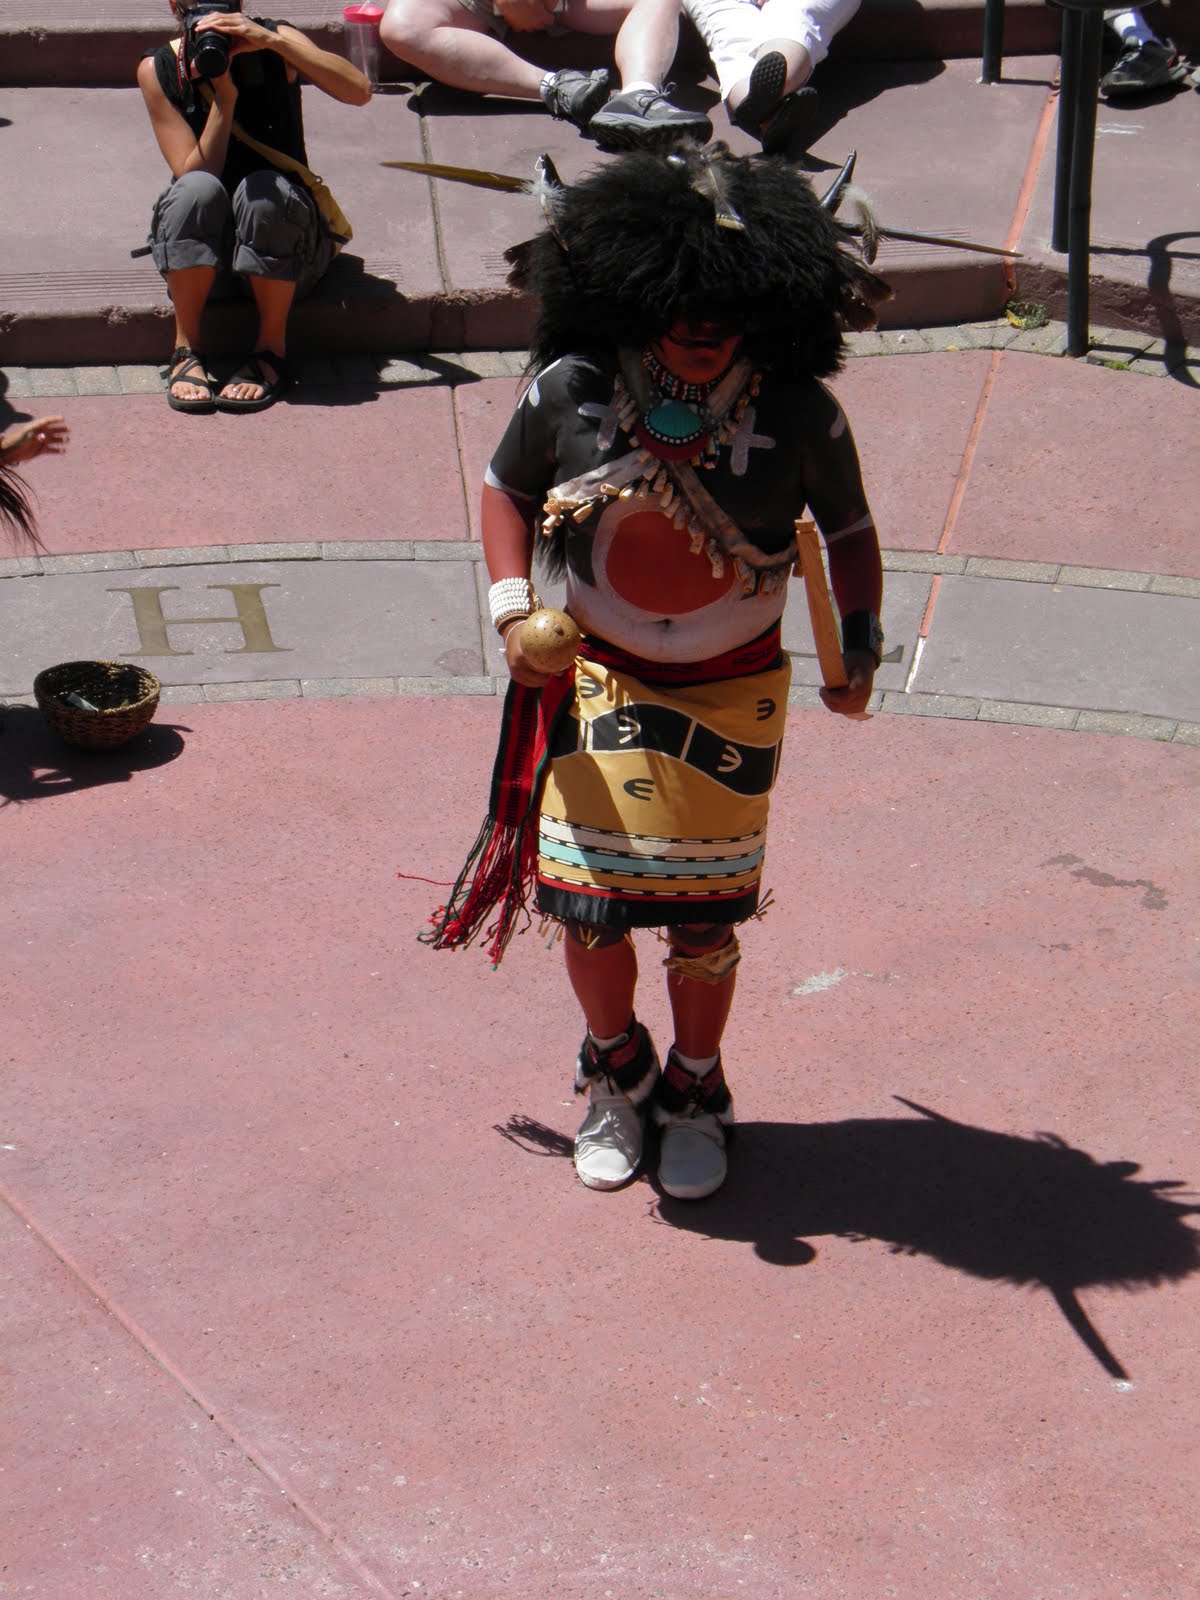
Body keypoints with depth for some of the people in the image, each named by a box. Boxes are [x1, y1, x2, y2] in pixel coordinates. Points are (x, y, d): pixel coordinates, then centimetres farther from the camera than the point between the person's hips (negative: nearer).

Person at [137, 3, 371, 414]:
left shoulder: (277, 44, -6)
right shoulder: (158, 69, -5)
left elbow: (358, 92, -24)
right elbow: (193, 173, -14)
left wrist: (269, 40, -29)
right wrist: (224, 95, -23)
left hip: (284, 242, 0)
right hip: (198, 247, 1)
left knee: (264, 191, -32)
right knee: (197, 191, -30)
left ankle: (271, 348, -15)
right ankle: (186, 350, -17)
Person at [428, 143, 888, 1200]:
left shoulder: (800, 413, -15)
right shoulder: (571, 391, -13)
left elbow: (850, 529, 1)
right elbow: (506, 488, 3)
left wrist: (859, 646, -9)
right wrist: (511, 607, -10)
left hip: (733, 697, -1)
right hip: (600, 680, 1)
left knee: (703, 915, 5)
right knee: (588, 901, 3)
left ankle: (696, 1092, 32)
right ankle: (616, 1072, 33)